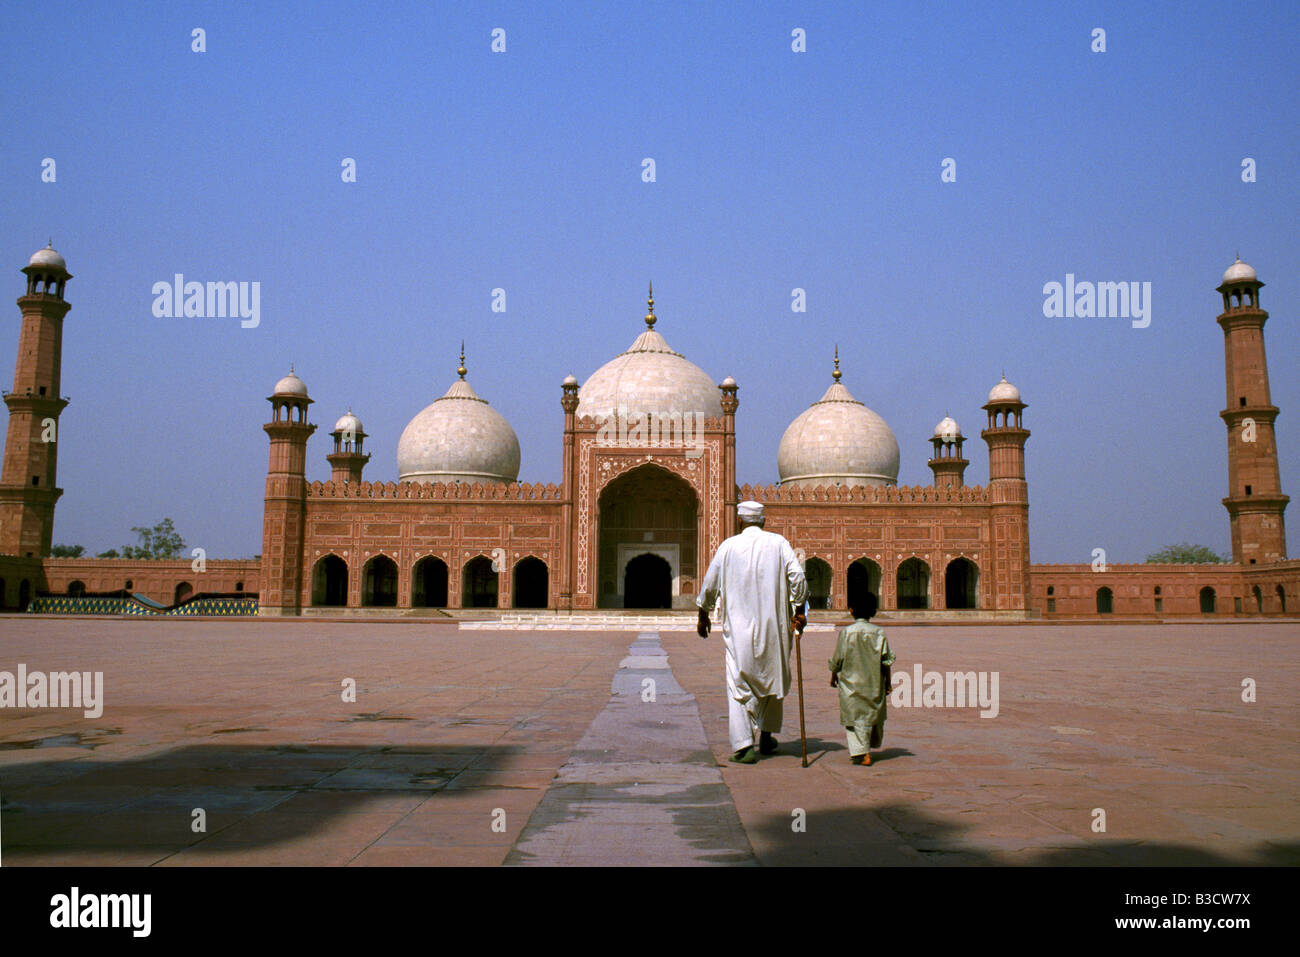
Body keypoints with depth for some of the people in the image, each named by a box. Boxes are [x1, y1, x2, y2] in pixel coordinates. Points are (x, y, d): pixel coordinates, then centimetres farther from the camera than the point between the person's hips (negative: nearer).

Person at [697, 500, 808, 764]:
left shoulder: (729, 545, 1)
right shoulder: (778, 543, 1)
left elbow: (710, 584, 5)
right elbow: (798, 578, -7)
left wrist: (703, 616, 19)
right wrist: (799, 610, 3)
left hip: (739, 627, -1)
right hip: (774, 625, 2)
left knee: (739, 686, 0)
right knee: (773, 680, 19)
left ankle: (743, 746, -9)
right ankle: (766, 737, 28)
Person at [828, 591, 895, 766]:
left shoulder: (846, 632, -8)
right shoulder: (879, 632, -3)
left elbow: (838, 659, -4)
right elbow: (886, 660, -1)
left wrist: (833, 676, 12)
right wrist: (887, 682, 10)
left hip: (851, 682, -3)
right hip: (875, 683, 3)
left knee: (855, 717, 0)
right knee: (875, 715, 19)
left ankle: (861, 752, -9)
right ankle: (871, 747, 33)